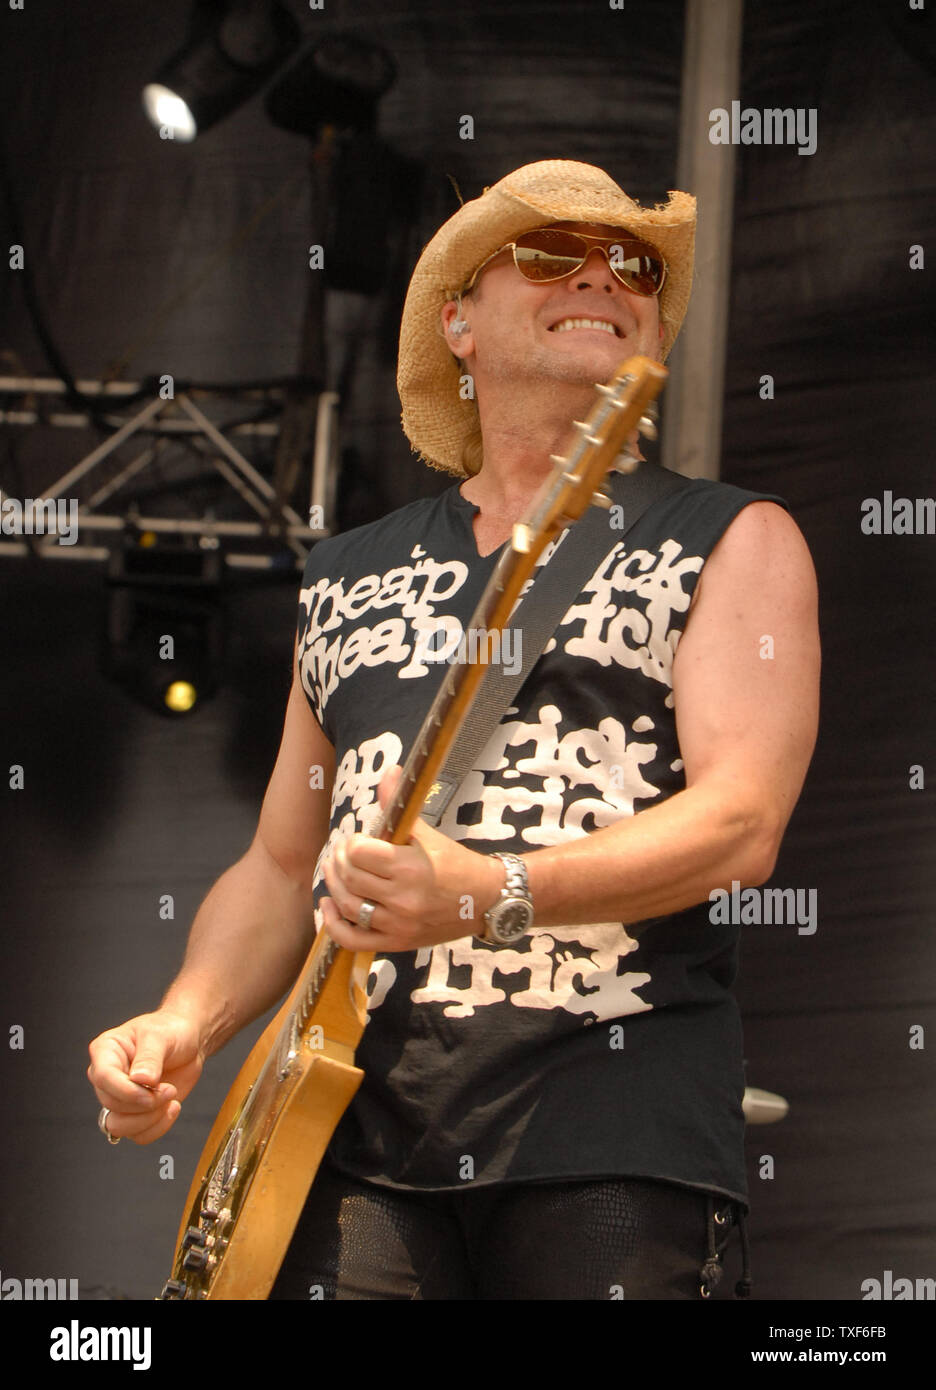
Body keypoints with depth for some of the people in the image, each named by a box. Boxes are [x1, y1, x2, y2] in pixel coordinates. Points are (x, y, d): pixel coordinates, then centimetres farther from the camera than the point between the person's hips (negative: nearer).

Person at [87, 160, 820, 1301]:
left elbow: (742, 823, -7)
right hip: (356, 1123, 3)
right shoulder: (347, 578, 22)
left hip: (612, 1127, -3)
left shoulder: (734, 541, 8)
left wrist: (485, 897, -22)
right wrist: (185, 1024, 4)